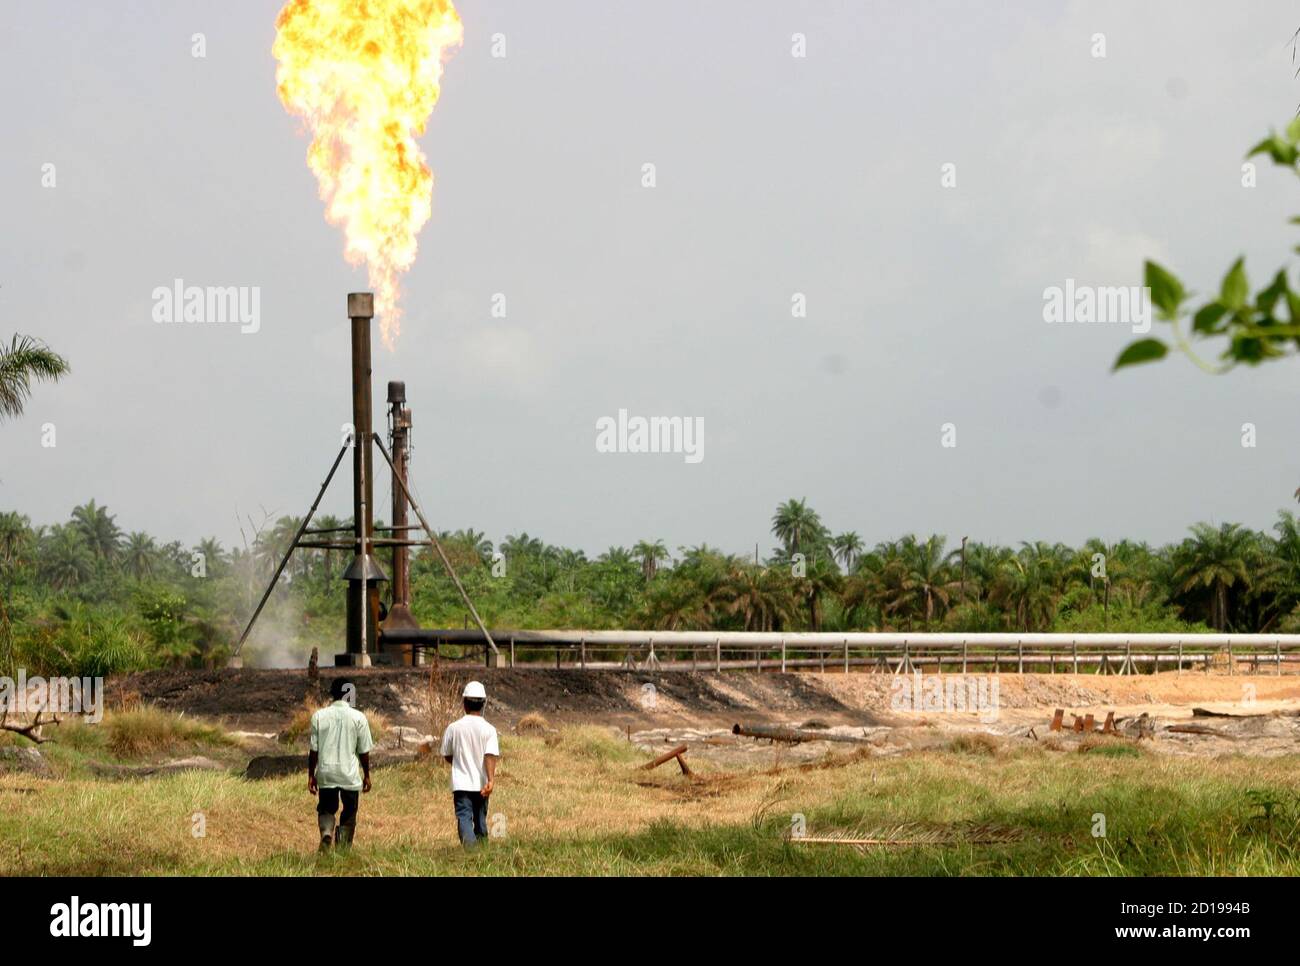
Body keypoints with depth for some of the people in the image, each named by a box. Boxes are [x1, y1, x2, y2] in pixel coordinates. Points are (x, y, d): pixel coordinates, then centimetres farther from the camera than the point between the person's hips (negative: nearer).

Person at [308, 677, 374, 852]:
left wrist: (311, 775, 9)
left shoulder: (319, 716, -2)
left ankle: (326, 832, -15)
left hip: (326, 773, 1)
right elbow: (364, 751, -1)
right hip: (350, 775, -1)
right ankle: (343, 847, 10)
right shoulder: (358, 718, -6)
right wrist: (367, 775, 12)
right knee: (349, 812, 13)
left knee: (326, 809, 13)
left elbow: (314, 750, 0)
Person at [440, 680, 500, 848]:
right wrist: (491, 779, -23)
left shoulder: (453, 728, -3)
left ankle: (470, 847, -31)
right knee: (480, 819, 17)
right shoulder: (488, 729, -6)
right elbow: (490, 756, -18)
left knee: (464, 818, -8)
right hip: (480, 783, 1)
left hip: (461, 783, -1)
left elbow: (447, 756, 8)